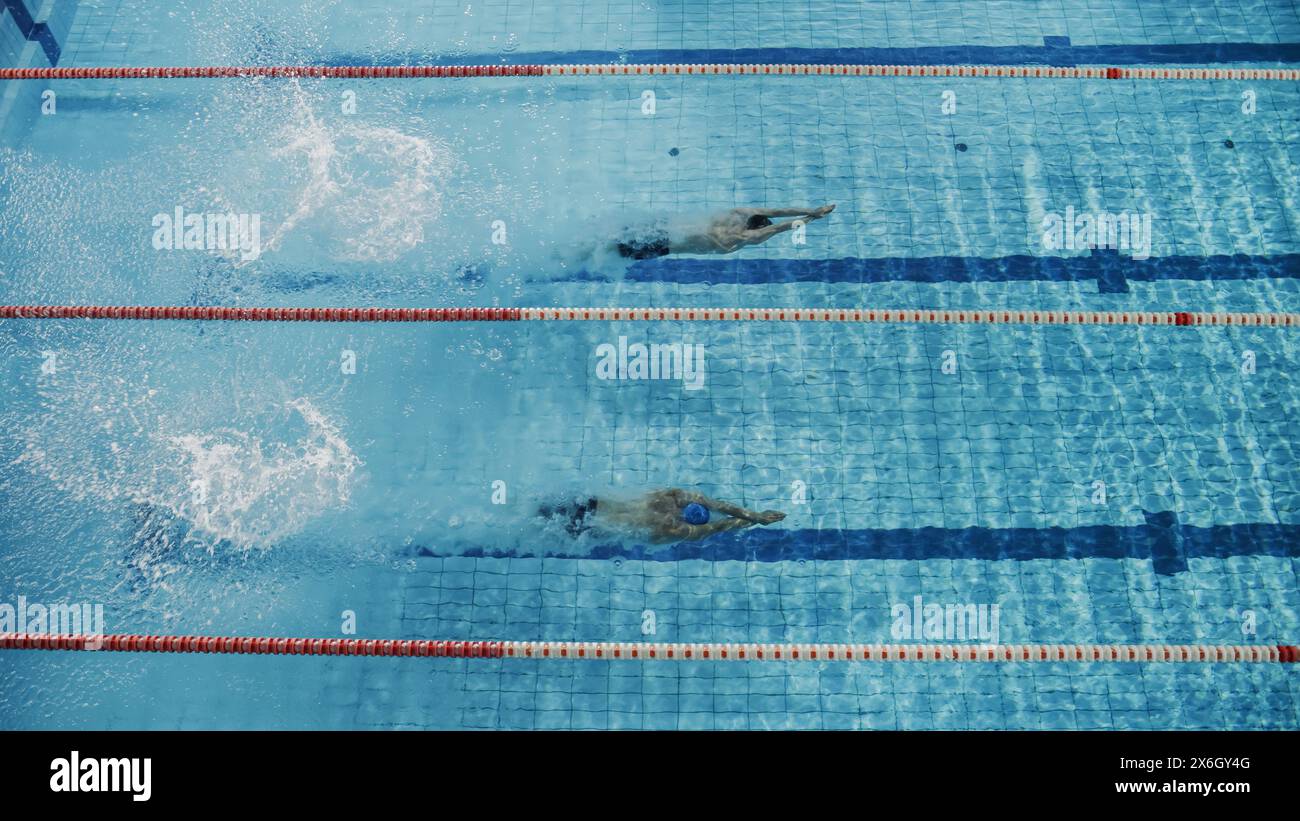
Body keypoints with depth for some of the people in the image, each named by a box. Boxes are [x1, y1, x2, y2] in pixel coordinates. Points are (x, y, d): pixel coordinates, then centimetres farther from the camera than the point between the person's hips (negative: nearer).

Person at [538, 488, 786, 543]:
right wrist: (756, 520, -17)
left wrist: (755, 515, -13)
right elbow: (718, 527, -22)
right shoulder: (672, 530, -25)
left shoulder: (676, 495, -10)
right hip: (585, 524, -6)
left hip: (593, 504, 6)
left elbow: (718, 504, -9)